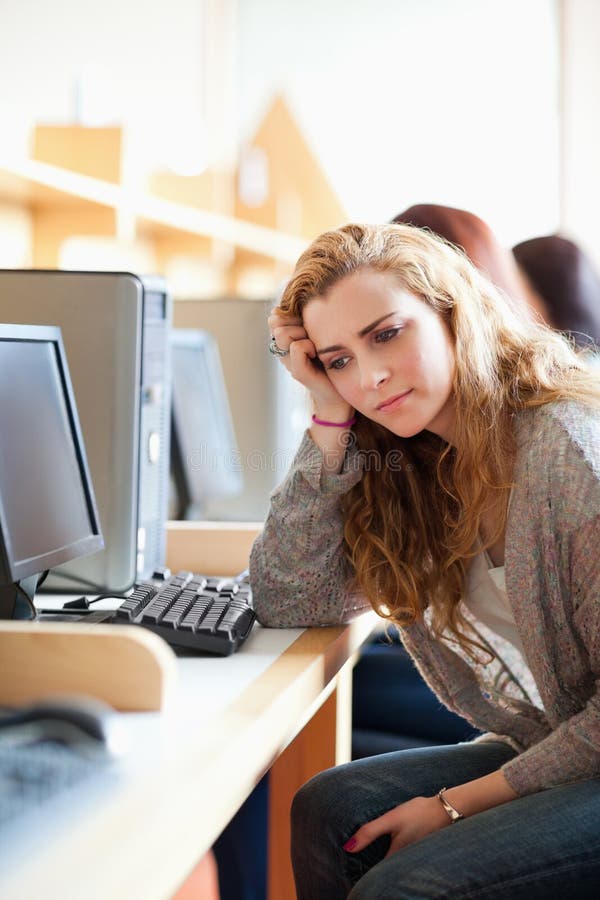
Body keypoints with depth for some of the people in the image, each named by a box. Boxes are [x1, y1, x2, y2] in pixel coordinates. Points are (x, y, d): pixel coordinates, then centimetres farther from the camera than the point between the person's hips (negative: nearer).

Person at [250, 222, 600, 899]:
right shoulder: (411, 474, 3)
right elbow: (288, 604, -3)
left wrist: (459, 804, -17)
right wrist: (331, 415, -7)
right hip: (544, 753, 7)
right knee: (330, 810, -8)